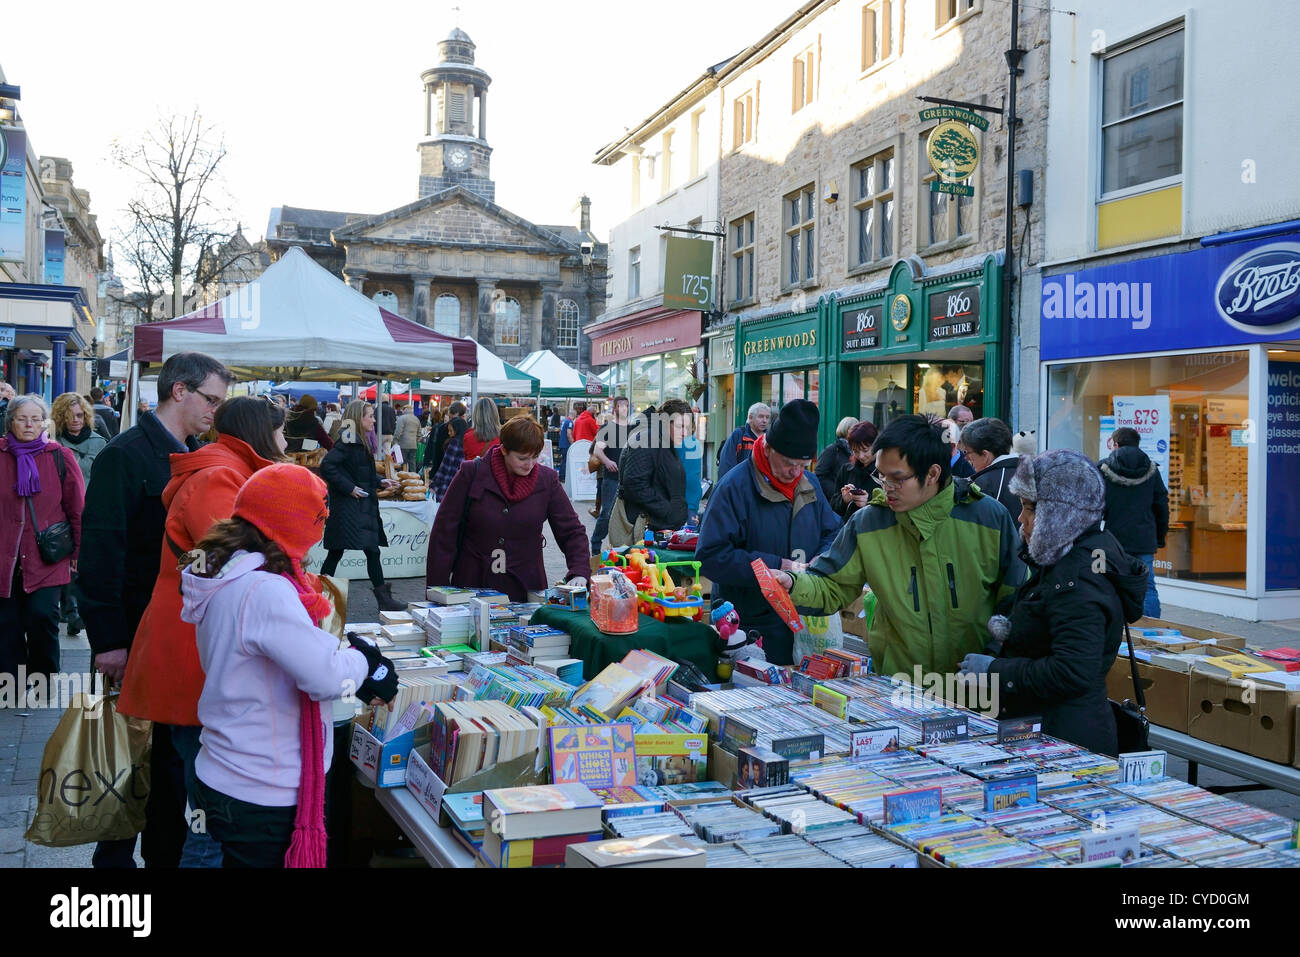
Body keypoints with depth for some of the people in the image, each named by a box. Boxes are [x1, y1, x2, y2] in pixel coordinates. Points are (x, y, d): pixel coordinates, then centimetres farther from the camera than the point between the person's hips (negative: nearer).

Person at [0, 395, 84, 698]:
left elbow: (78, 508, 3)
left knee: (42, 616, -9)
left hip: (48, 559, -2)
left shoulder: (60, 457, 0)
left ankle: (44, 682, 12)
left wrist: (79, 551, 4)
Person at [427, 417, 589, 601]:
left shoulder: (547, 480, 1)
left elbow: (572, 530, 6)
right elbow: (444, 531, -2)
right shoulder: (471, 474, -4)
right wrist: (437, 590, -5)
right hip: (471, 587, -1)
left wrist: (579, 572, -11)